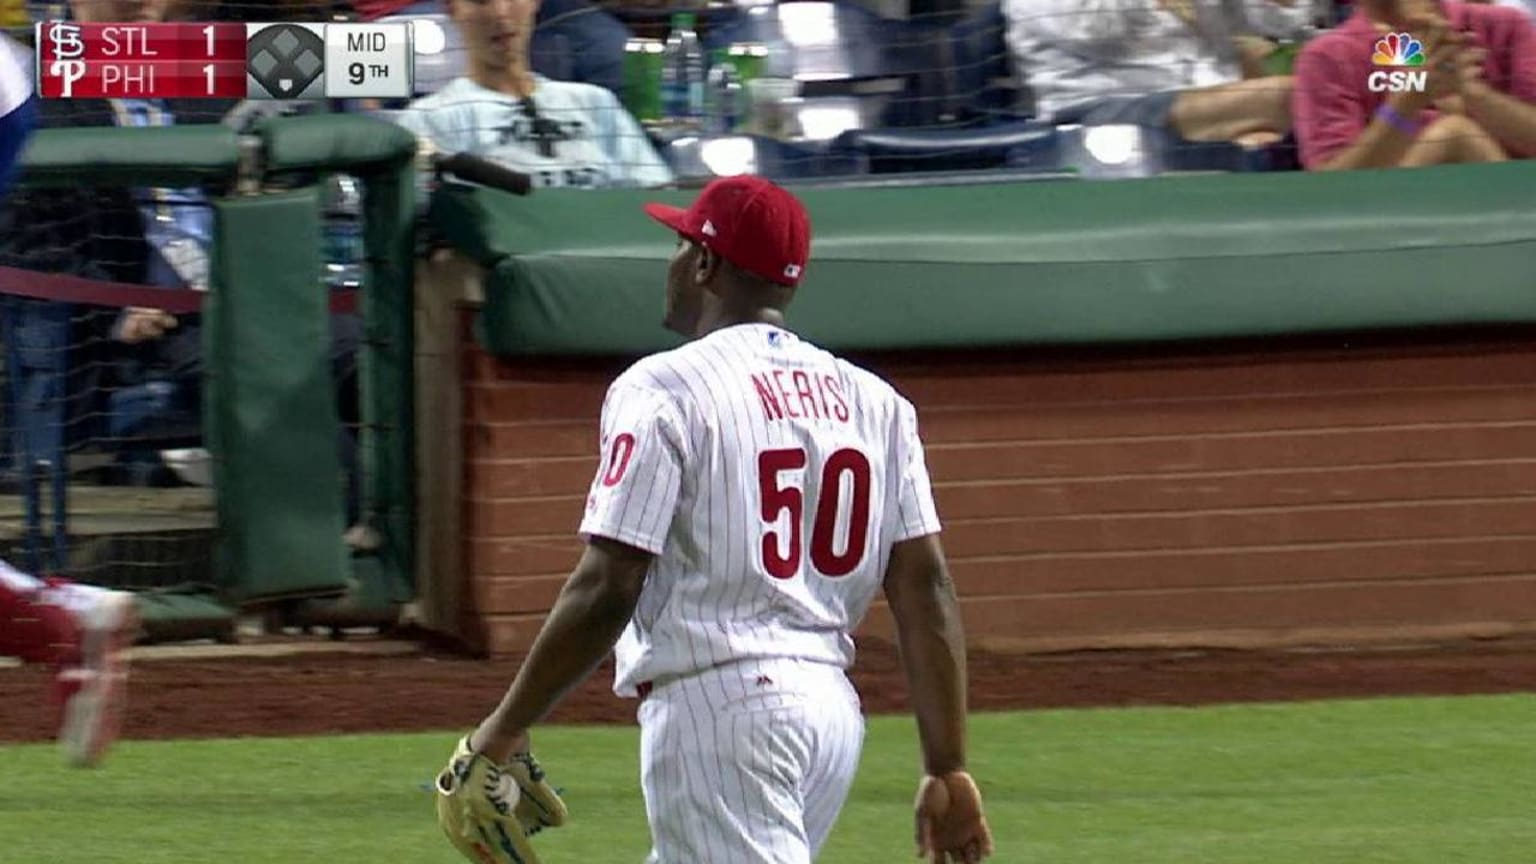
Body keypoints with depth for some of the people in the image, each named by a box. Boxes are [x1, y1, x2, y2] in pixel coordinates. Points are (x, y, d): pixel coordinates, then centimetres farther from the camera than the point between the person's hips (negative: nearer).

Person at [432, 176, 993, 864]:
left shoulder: (661, 390, -8)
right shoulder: (873, 401, 11)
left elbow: (606, 591, -13)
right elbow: (925, 588, 6)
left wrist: (502, 732, -4)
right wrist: (948, 773, 6)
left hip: (717, 704, -8)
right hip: (832, 706, 8)